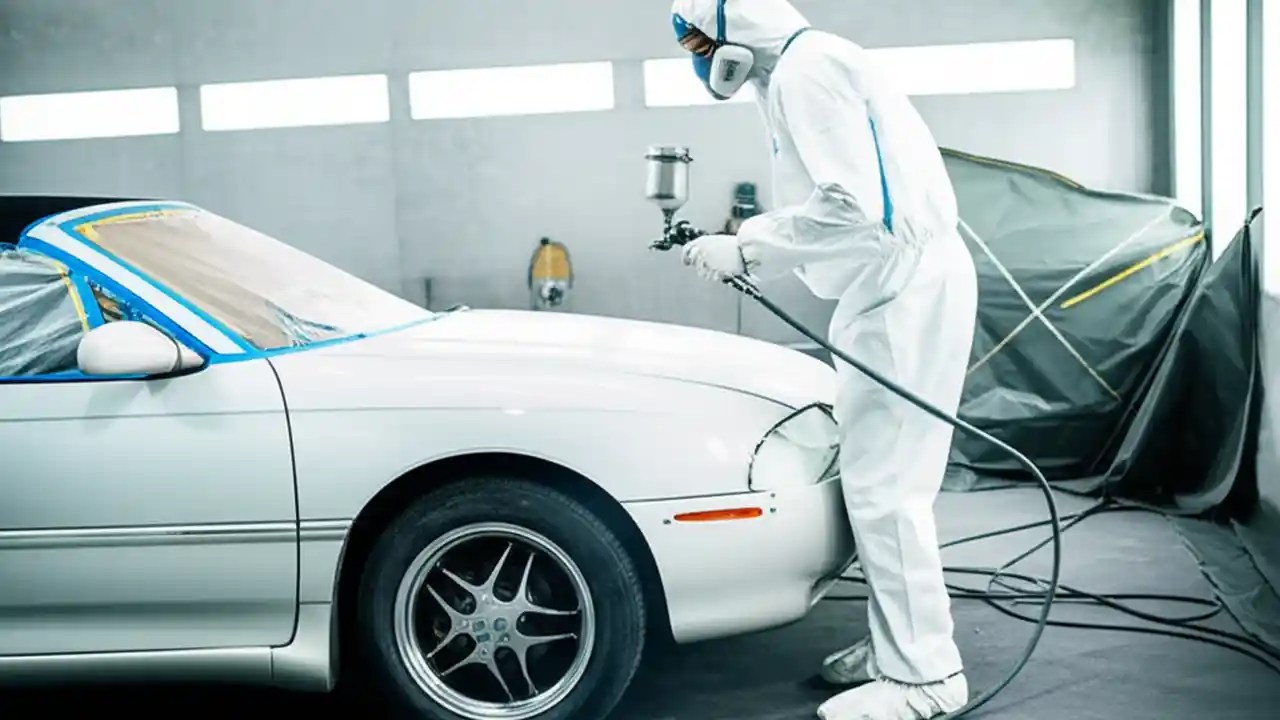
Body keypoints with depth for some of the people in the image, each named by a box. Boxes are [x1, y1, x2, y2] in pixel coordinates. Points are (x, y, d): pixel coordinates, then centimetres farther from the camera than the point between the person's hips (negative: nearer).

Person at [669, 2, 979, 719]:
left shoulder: (807, 70, -15)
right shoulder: (803, 69, 18)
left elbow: (850, 205, -24)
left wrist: (745, 249, -16)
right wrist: (740, 244, 10)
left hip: (906, 289, -11)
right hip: (894, 285, 11)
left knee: (883, 486, -7)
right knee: (882, 482, 14)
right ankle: (896, 645, 24)